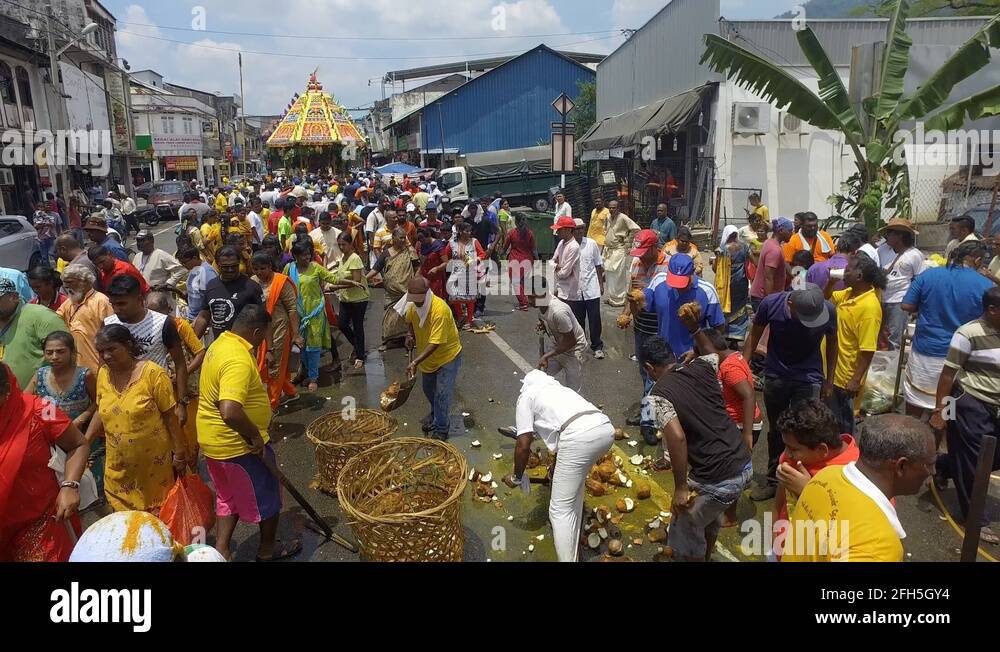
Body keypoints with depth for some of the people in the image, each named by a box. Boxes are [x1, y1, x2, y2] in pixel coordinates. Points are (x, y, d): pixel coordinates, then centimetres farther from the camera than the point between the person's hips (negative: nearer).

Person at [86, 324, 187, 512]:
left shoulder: (153, 373, -15)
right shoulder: (103, 374, 0)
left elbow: (170, 416, -12)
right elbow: (101, 412, 13)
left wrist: (179, 452, -10)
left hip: (153, 460, -4)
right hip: (119, 465, 4)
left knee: (159, 514, 10)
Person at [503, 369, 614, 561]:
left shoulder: (526, 396, 20)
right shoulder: (561, 389, 38)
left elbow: (523, 445, 11)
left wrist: (516, 477, 28)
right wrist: (557, 469, 59)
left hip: (579, 437, -8)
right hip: (606, 429, 8)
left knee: (560, 509, 3)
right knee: (575, 477, 34)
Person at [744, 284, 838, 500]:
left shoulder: (828, 310, -20)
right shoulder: (771, 304, -20)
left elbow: (832, 342, 0)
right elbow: (754, 336, -3)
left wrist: (830, 380, 4)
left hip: (808, 379, -1)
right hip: (775, 377, 1)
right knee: (775, 430, 15)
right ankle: (774, 480, 31)